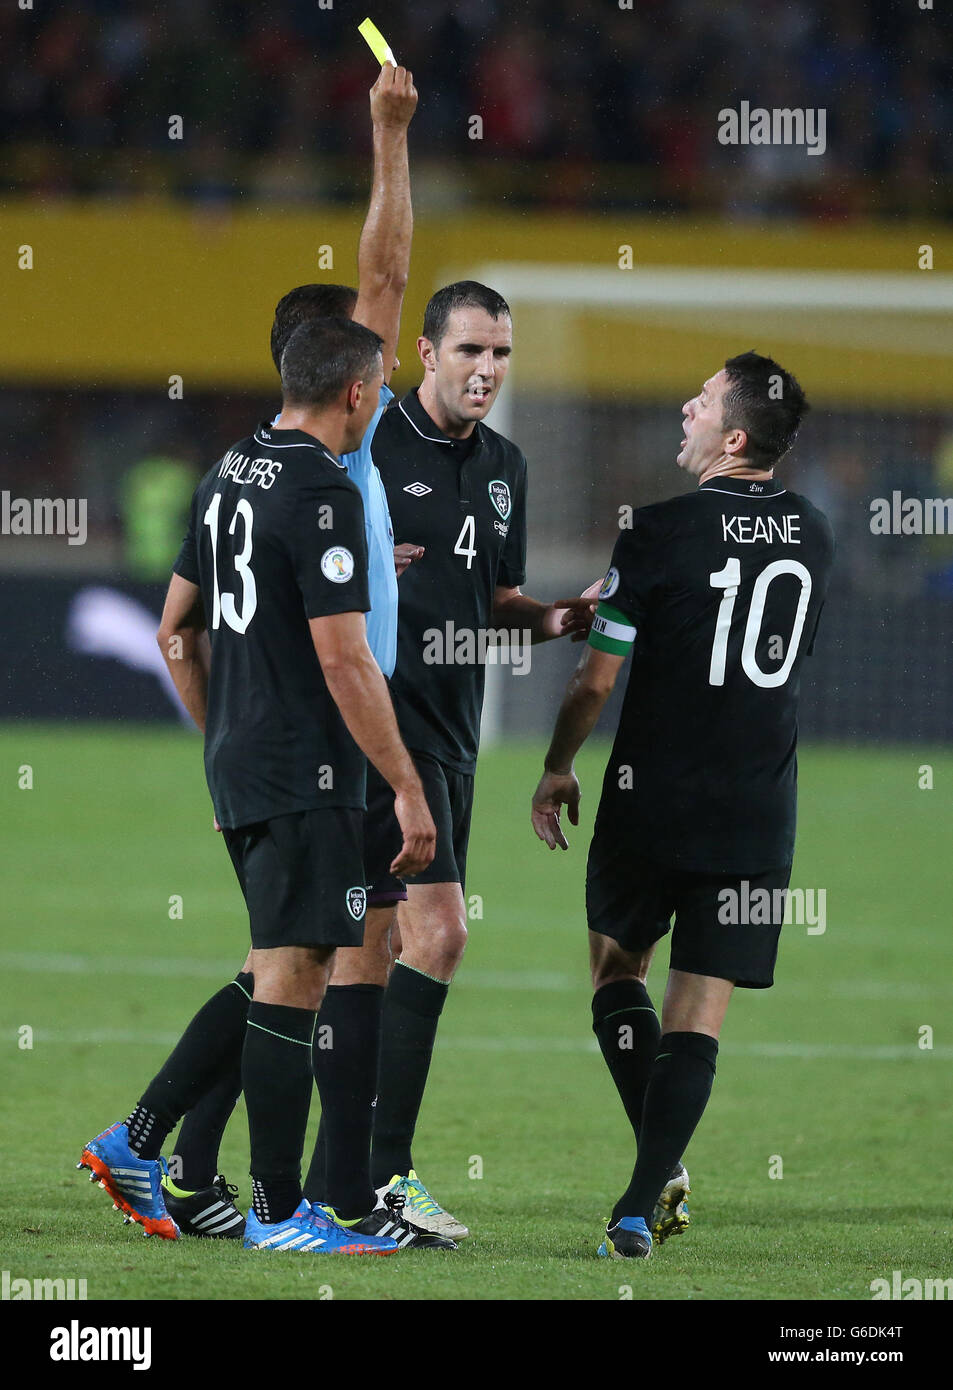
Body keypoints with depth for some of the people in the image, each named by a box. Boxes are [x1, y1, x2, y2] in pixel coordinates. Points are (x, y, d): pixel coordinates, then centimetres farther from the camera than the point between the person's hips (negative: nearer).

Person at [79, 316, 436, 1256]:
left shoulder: (228, 477, 12)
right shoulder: (322, 493, -16)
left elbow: (176, 631, 18)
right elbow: (344, 660, -20)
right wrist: (407, 789, -16)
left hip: (238, 765, 9)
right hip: (305, 777, -9)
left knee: (281, 971, 15)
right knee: (292, 976, -4)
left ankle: (135, 1143, 13)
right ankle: (277, 1212, -1)